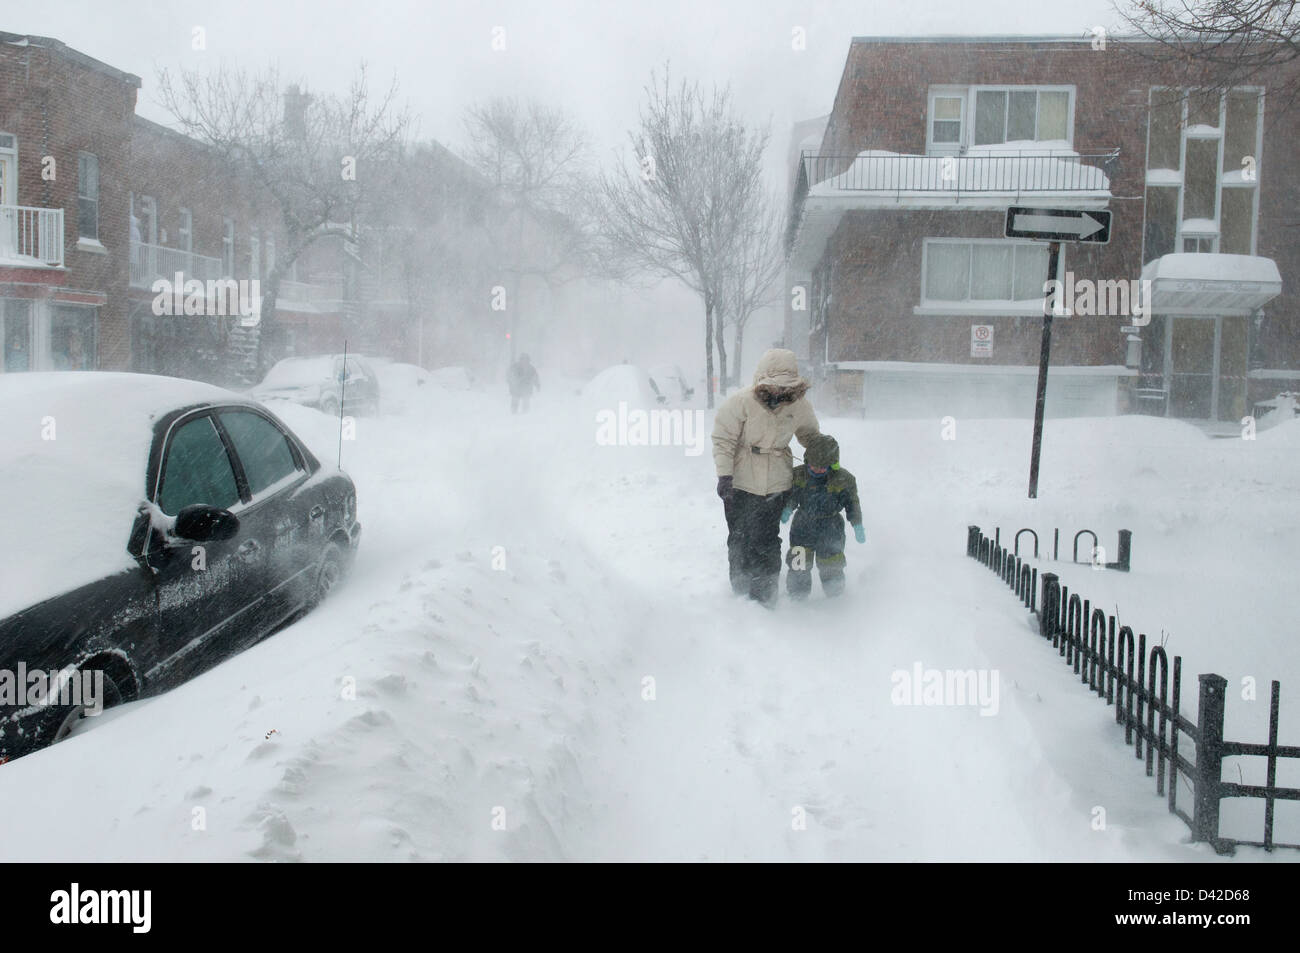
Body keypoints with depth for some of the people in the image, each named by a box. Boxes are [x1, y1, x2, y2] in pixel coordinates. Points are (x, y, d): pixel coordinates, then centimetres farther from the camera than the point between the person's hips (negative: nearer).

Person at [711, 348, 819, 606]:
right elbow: (723, 439, -11)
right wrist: (724, 475, -17)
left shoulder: (799, 406, -5)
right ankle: (740, 590, 31)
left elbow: (810, 434, 17)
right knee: (740, 539, 12)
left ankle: (764, 596, 17)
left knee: (766, 542, 3)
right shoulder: (741, 402, -16)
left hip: (776, 486, 1)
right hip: (740, 482, -1)